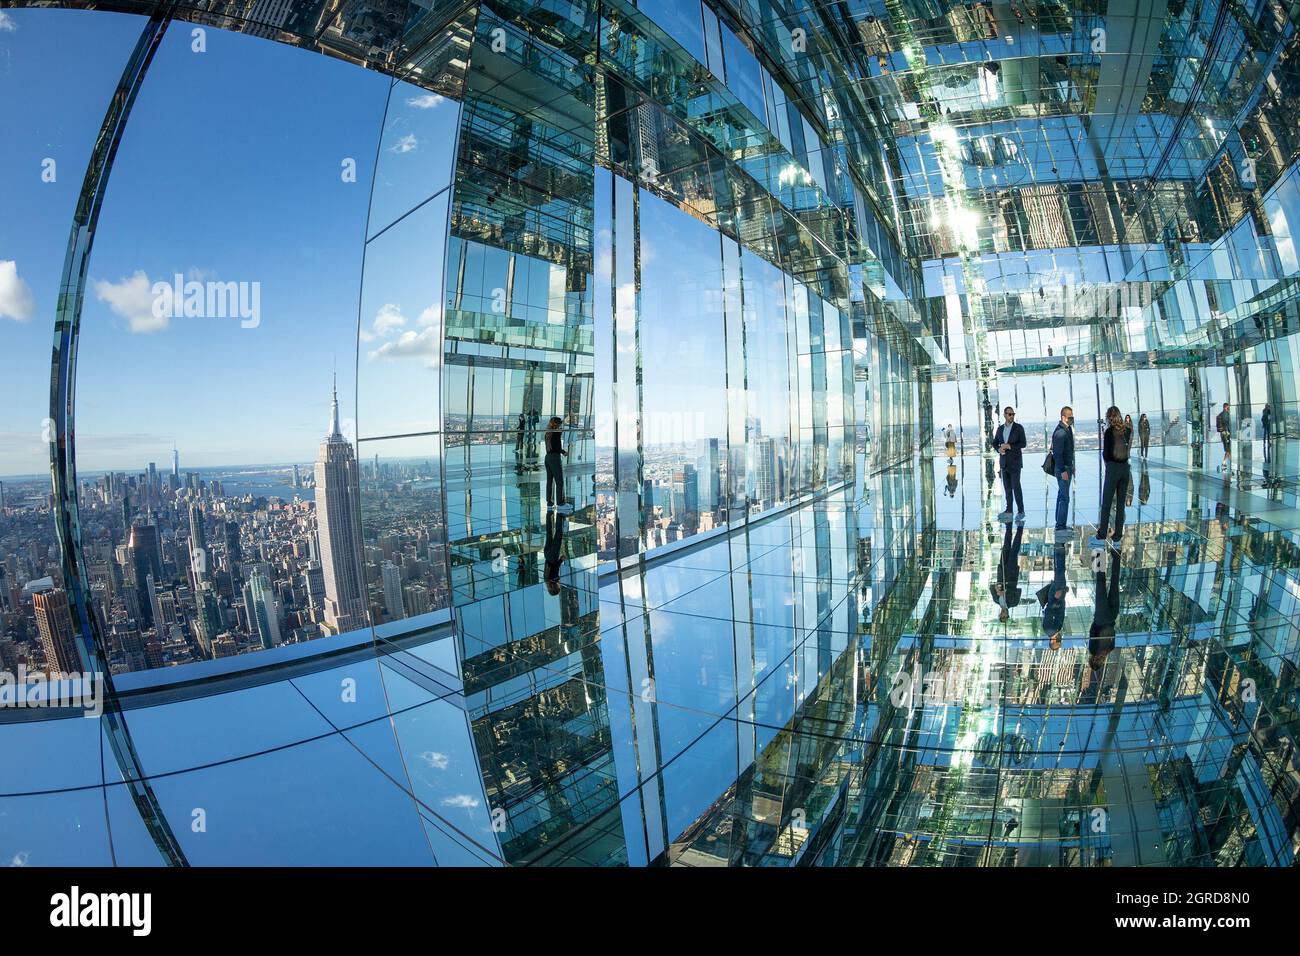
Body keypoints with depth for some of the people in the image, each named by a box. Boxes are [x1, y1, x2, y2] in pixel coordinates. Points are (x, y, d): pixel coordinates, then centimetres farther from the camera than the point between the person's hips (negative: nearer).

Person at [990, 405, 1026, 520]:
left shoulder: (1019, 427, -3)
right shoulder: (1000, 428, 10)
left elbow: (1023, 444, -7)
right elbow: (994, 442, 16)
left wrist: (1009, 446, -18)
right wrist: (999, 449, -5)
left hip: (1015, 462, -5)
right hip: (1004, 462, 5)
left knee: (1016, 486, -8)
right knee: (1007, 487, 9)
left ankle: (1021, 511, -2)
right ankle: (1009, 511, 15)